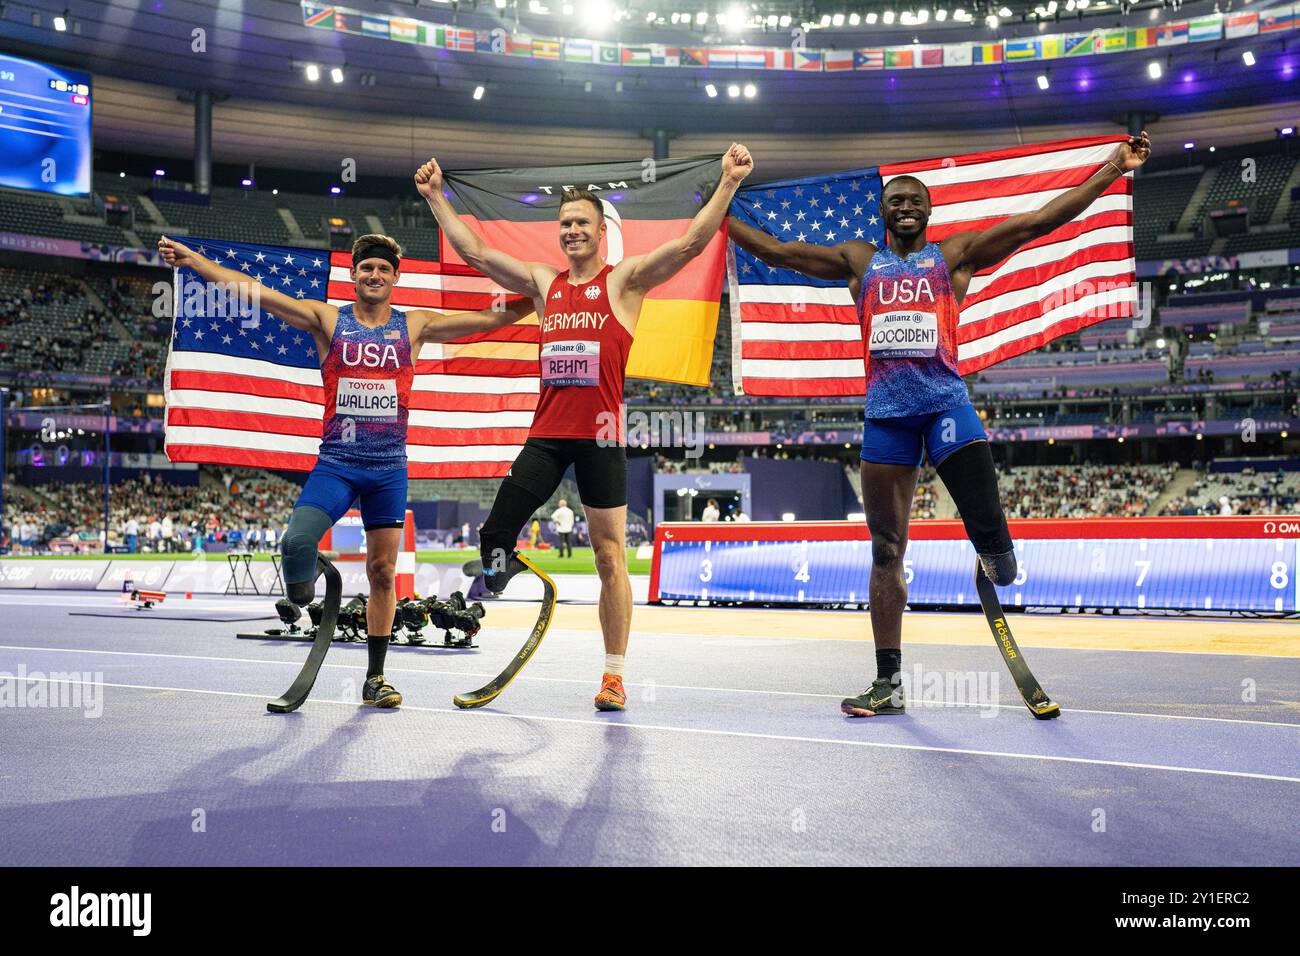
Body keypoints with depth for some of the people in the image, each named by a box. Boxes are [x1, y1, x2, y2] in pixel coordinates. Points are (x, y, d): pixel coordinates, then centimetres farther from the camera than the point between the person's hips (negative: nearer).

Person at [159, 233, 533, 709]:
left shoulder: (414, 325, 7)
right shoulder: (327, 319, 3)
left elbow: (490, 319, 5)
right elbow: (254, 291, -3)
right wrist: (192, 259, -10)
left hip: (389, 466, 2)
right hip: (336, 461, -1)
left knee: (383, 572, 6)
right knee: (296, 542, -23)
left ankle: (376, 678, 18)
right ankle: (302, 591, 14)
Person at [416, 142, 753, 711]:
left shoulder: (625, 280, 3)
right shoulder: (543, 283, 15)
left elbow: (690, 244, -8)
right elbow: (476, 253, 19)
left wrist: (728, 183, -17)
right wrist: (435, 196, 18)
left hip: (600, 436, -3)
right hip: (545, 435, 4)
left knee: (610, 557, 2)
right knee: (494, 536, -7)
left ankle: (614, 675, 10)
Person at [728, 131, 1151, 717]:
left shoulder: (955, 254, 13)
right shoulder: (859, 261, 19)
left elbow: (1041, 220, 8)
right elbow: (776, 251, 21)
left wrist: (1113, 169, 4)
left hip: (944, 400, -2)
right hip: (884, 409, 2)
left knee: (989, 532, -24)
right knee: (886, 551, 5)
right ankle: (888, 683, 12)